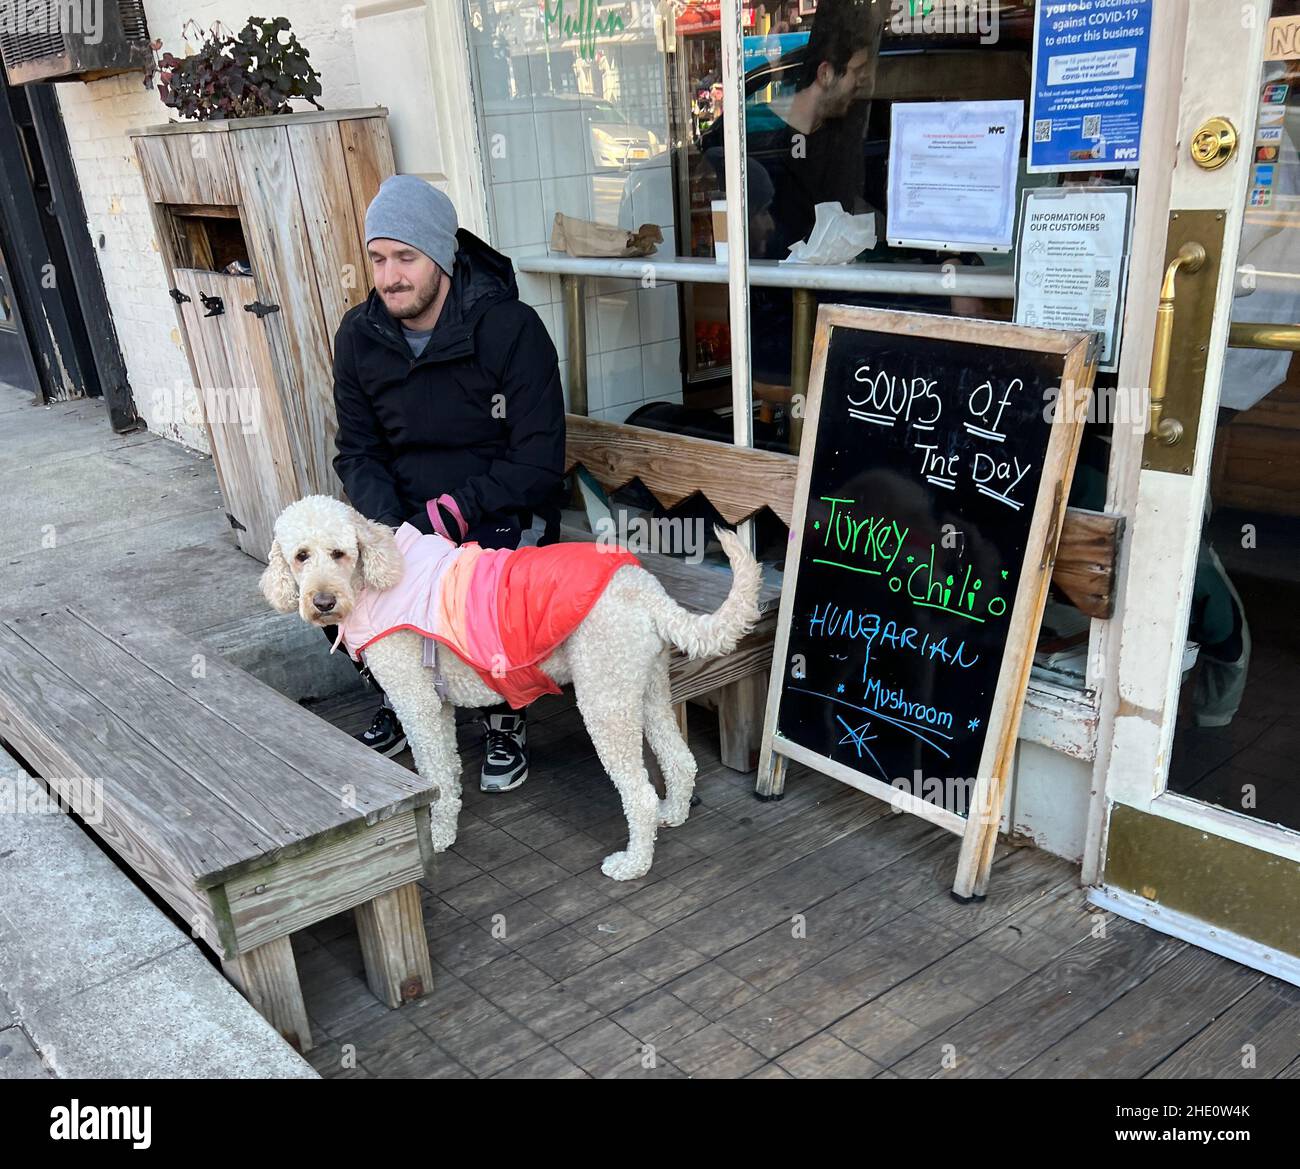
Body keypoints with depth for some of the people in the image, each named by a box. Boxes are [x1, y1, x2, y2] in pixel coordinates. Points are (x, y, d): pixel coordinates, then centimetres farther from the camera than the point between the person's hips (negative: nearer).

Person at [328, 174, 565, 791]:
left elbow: (538, 460, -17)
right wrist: (392, 528, -18)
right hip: (400, 514, 5)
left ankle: (507, 716, -1)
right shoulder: (358, 335, -2)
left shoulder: (510, 328, -17)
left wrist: (454, 513, -26)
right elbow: (357, 452, 2)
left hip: (498, 512, -4)